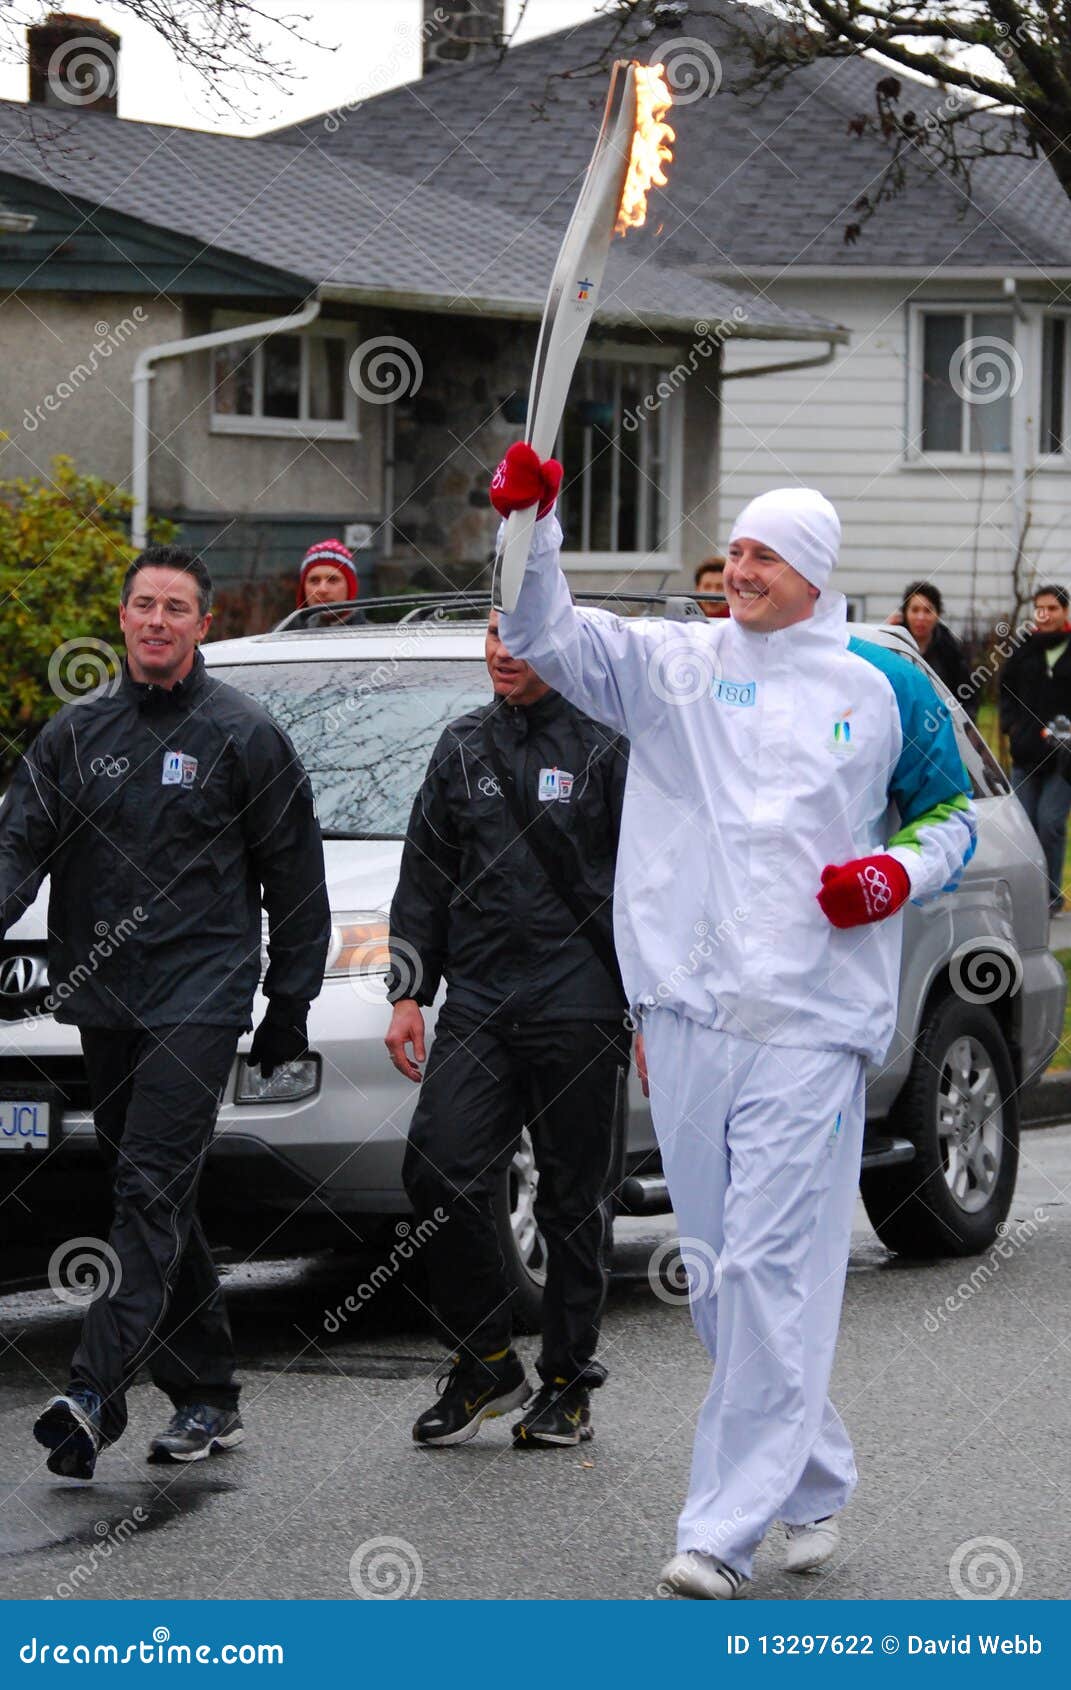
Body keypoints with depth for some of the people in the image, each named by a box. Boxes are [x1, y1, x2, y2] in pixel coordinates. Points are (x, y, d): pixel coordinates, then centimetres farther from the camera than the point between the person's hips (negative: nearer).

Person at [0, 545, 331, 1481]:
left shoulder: (245, 736, -1)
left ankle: (96, 1390, -25)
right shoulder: (78, 732, 10)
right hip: (104, 1001, 6)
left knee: (152, 1192, -16)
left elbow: (294, 876, 3)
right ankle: (208, 1396, 18)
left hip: (200, 998, -5)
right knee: (155, 1202, 10)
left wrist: (290, 1004, 1)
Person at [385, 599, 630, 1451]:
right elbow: (424, 878, 17)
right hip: (478, 1004, 4)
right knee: (441, 1174, -8)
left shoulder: (607, 746, -1)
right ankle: (486, 1365, 7)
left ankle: (569, 1382, 13)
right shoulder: (464, 749, 13)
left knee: (573, 1199, 3)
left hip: (578, 1008, -4)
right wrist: (408, 994, 10)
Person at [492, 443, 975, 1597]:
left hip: (806, 1023, -3)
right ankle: (814, 1482, 29)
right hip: (685, 1013, 3)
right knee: (716, 1278, 11)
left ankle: (725, 1528, -10)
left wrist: (900, 875, -6)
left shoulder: (882, 689, 4)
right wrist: (526, 523, -21)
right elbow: (545, 634, -4)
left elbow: (950, 815, 15)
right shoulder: (669, 666, 7)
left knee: (772, 1274, -10)